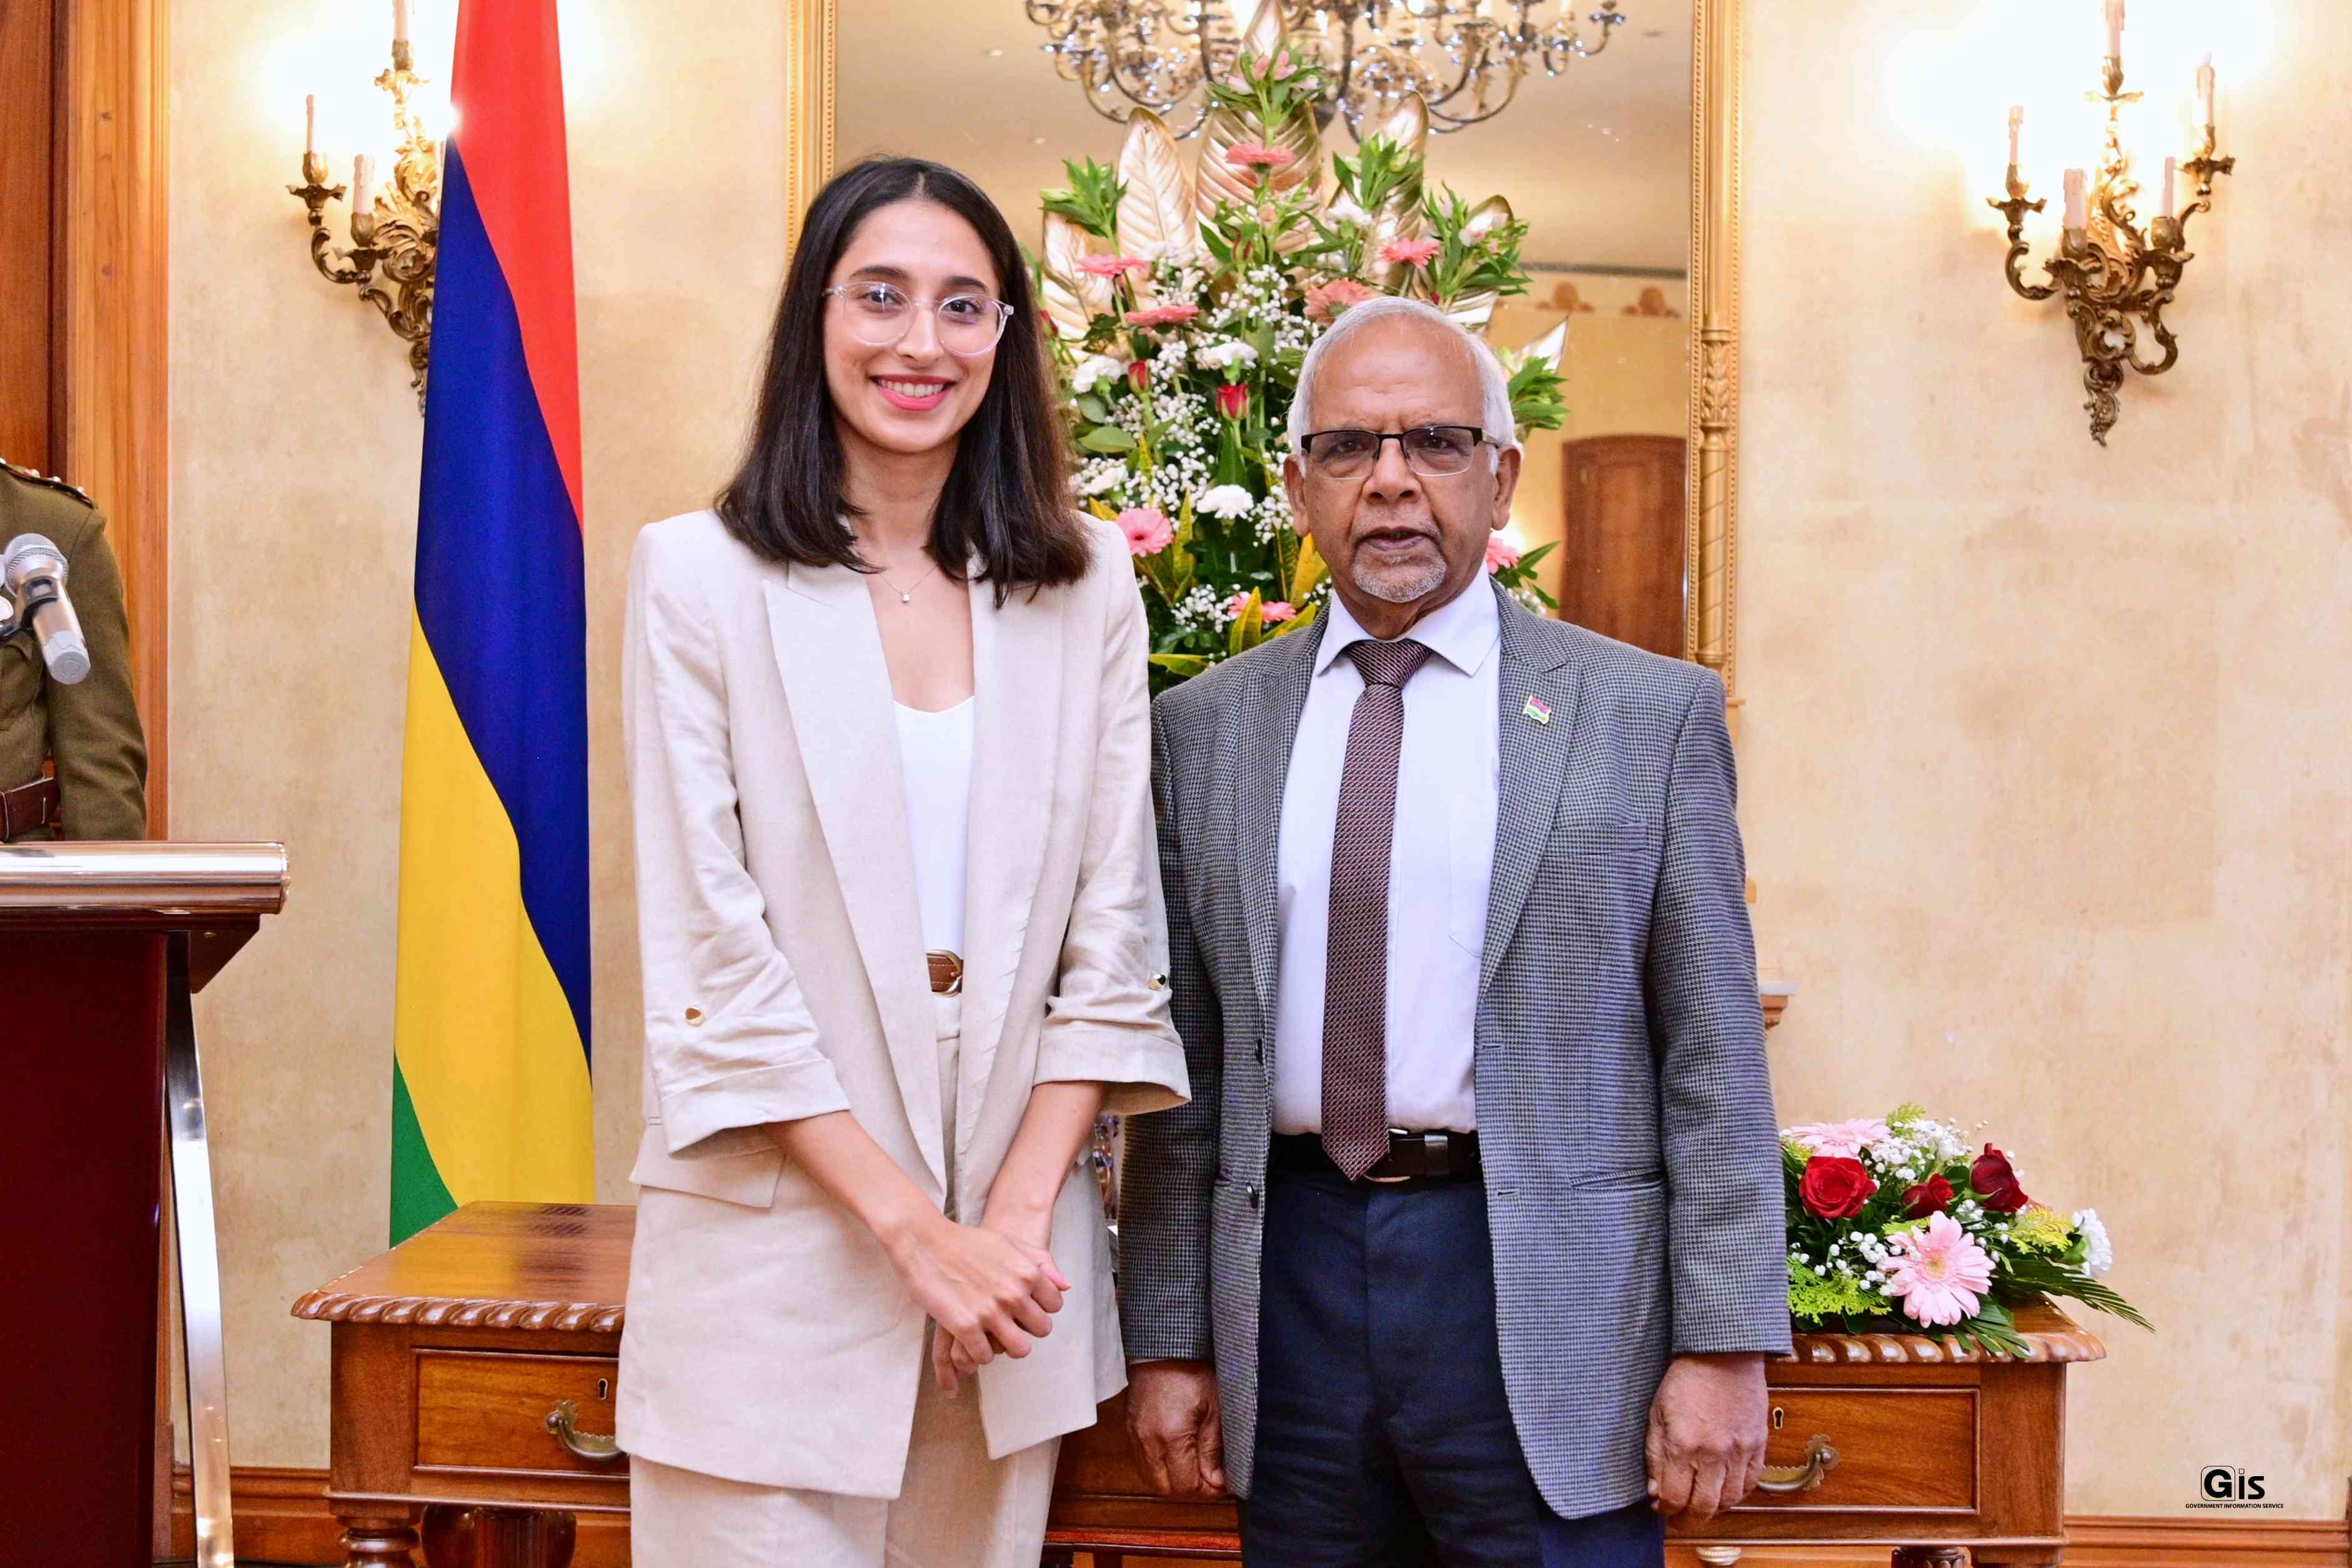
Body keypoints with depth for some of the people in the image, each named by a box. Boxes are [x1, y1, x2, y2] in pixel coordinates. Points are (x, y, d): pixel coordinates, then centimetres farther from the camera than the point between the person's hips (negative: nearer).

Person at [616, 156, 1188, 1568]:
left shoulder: (1085, 584, 6)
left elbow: (1114, 929, 4)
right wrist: (913, 1229, -11)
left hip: (1014, 1267, 3)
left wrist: (1018, 1219, -7)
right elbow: (711, 949, -7)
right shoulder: (700, 575, -3)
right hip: (779, 1260, -2)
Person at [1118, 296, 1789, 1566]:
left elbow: (1712, 1056, -1)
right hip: (1293, 1276, 3)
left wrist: (1723, 1345, -6)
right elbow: (1182, 1058, 8)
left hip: (1542, 1295, -2)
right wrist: (1166, 1338, 6)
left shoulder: (1649, 715, 1)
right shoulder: (1206, 728, 8)